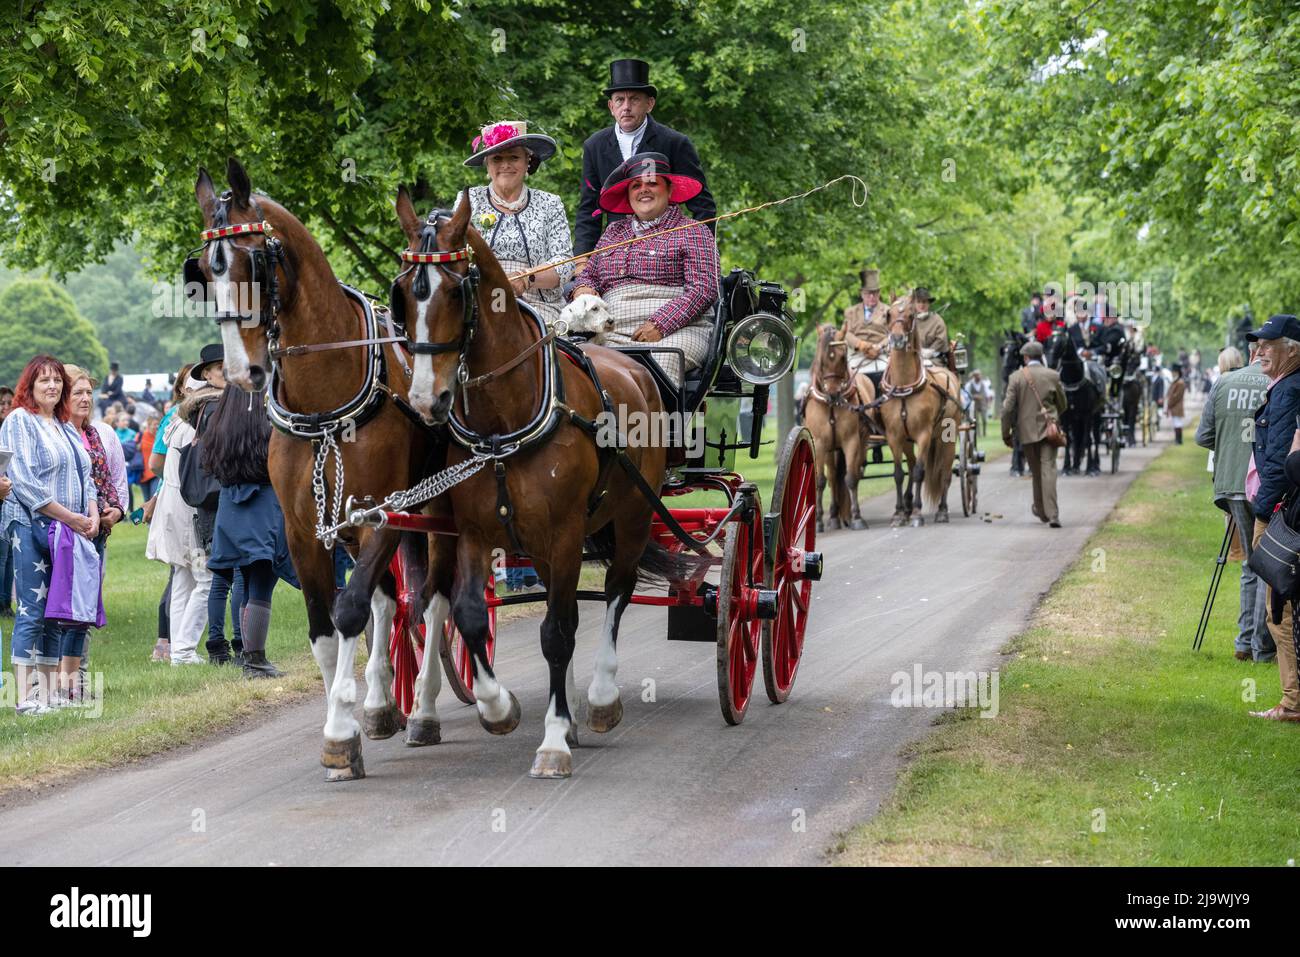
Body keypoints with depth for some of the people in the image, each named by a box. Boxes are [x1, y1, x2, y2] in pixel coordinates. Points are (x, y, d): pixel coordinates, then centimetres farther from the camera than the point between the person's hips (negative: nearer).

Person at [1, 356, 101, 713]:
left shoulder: (66, 427, 20)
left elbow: (85, 476, 21)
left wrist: (92, 515, 1)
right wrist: (68, 516, -15)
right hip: (32, 526, -7)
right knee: (32, 611, -9)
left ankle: (48, 690, 10)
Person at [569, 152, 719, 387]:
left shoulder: (692, 233, 8)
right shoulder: (613, 233, 26)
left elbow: (704, 289, -3)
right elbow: (590, 274, 32)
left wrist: (660, 325, -14)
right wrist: (583, 289, 5)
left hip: (676, 330, -4)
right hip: (614, 334, 4)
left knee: (663, 361, -37)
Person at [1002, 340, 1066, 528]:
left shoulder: (1016, 377, -4)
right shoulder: (1053, 376, -1)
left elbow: (1008, 408, -7)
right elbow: (1062, 405, 9)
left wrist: (1006, 433, 3)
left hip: (1027, 430, 0)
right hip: (1049, 428, 0)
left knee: (1036, 472, 16)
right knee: (1049, 470, -6)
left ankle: (1041, 510, 30)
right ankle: (1052, 514, -18)